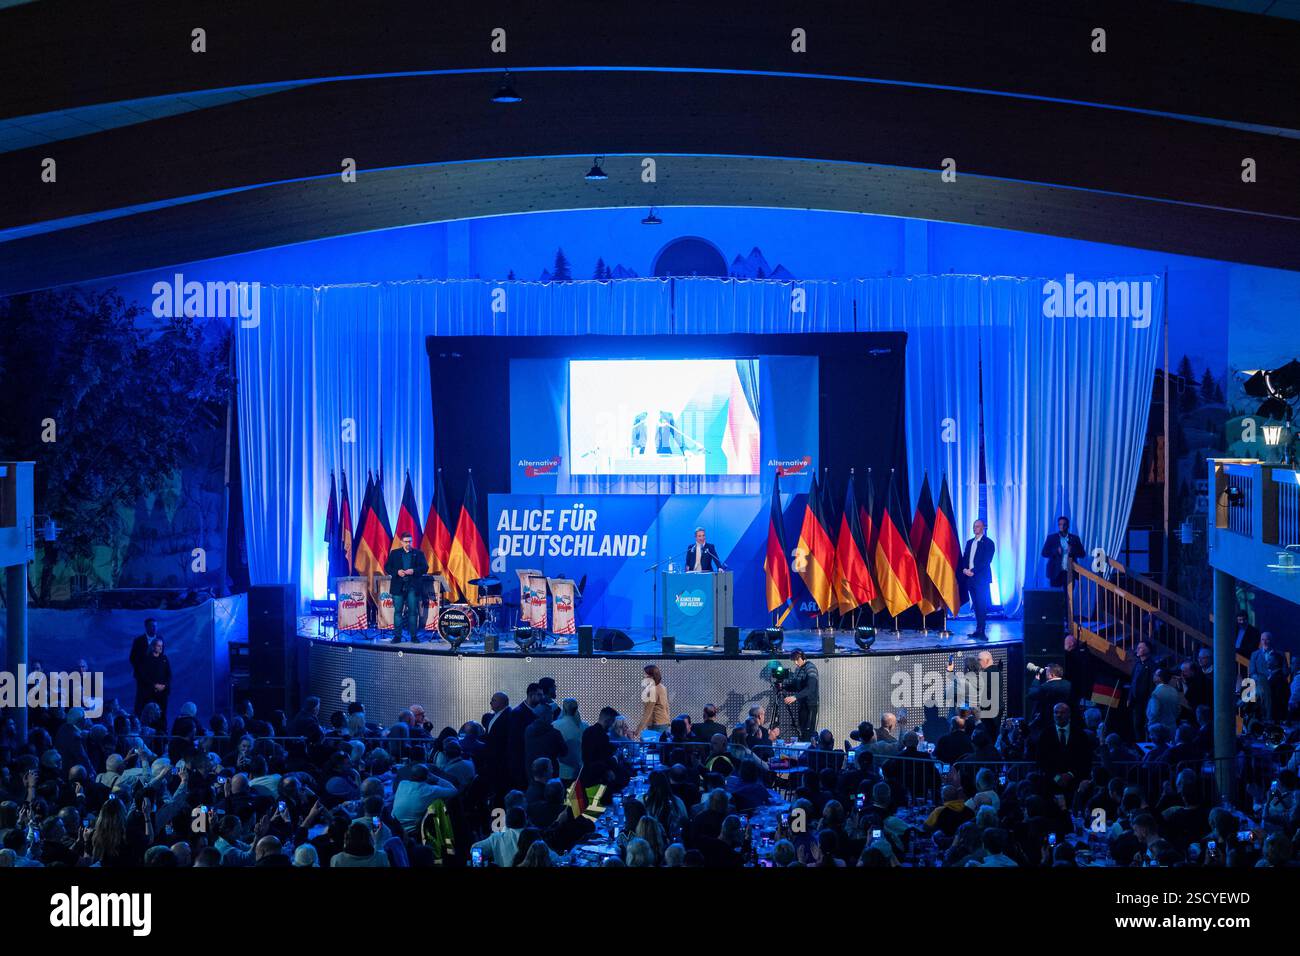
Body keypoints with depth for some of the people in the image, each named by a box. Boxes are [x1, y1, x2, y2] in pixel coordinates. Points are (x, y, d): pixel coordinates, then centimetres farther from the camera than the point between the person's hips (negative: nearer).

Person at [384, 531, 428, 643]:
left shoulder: (418, 554, 9)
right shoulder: (394, 553, 11)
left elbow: (425, 568, 2)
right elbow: (387, 567, 6)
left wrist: (414, 571, -14)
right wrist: (397, 572, -11)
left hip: (413, 587, 0)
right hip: (398, 586, 0)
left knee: (413, 611, 0)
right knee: (398, 611, -1)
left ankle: (414, 636, 4)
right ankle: (397, 636, 2)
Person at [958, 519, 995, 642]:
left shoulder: (988, 542, -4)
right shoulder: (970, 542, 18)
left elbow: (986, 561, -12)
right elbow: (964, 558, 16)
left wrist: (973, 571, -16)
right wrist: (964, 569, -4)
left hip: (981, 578, -6)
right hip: (970, 577, 6)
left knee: (981, 605, -10)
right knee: (976, 605, 8)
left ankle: (981, 632, -12)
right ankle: (978, 630, 10)